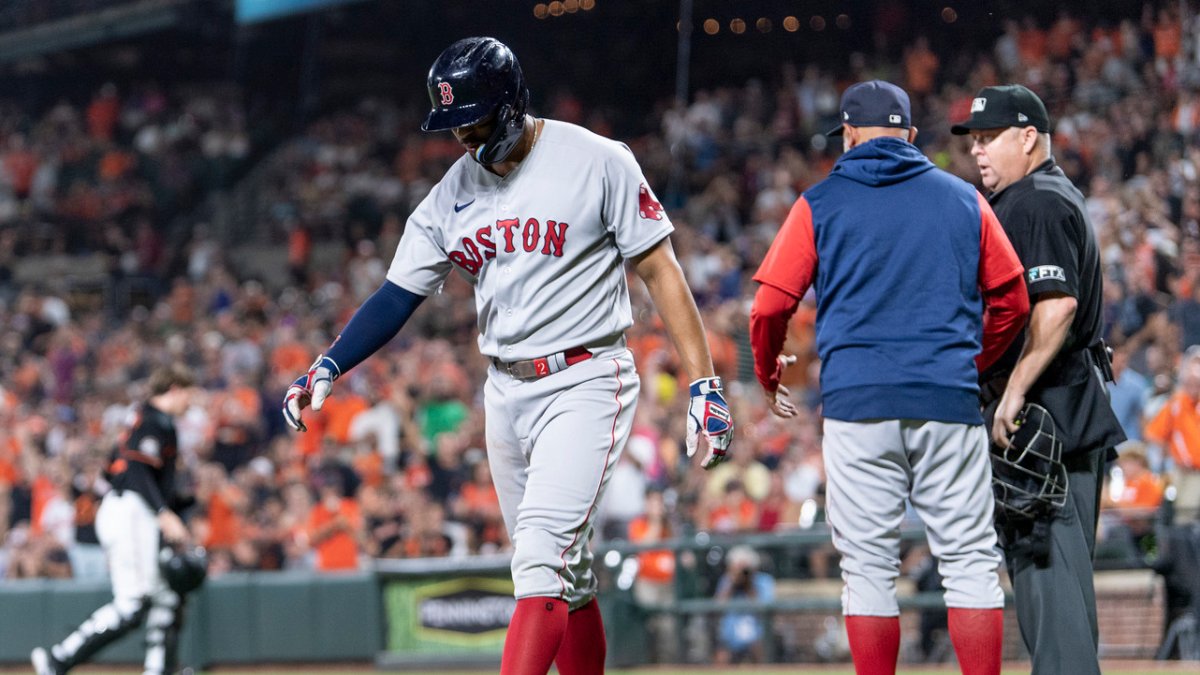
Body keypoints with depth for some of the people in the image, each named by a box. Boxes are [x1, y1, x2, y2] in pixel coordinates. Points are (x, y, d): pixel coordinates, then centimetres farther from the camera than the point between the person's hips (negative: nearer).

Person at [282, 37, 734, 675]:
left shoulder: (596, 162, -9)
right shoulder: (452, 193, 7)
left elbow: (660, 271, -7)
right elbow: (397, 297, 7)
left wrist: (703, 384, -13)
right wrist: (326, 369, -9)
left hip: (585, 384, -6)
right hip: (505, 393, 6)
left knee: (543, 551, -20)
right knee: (564, 574, 11)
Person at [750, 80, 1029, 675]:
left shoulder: (820, 203, 6)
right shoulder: (963, 199, 12)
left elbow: (770, 306, 3)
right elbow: (1011, 300, 15)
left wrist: (767, 374, 21)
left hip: (857, 403, -1)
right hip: (949, 401, 1)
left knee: (869, 569, 3)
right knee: (970, 560, 3)